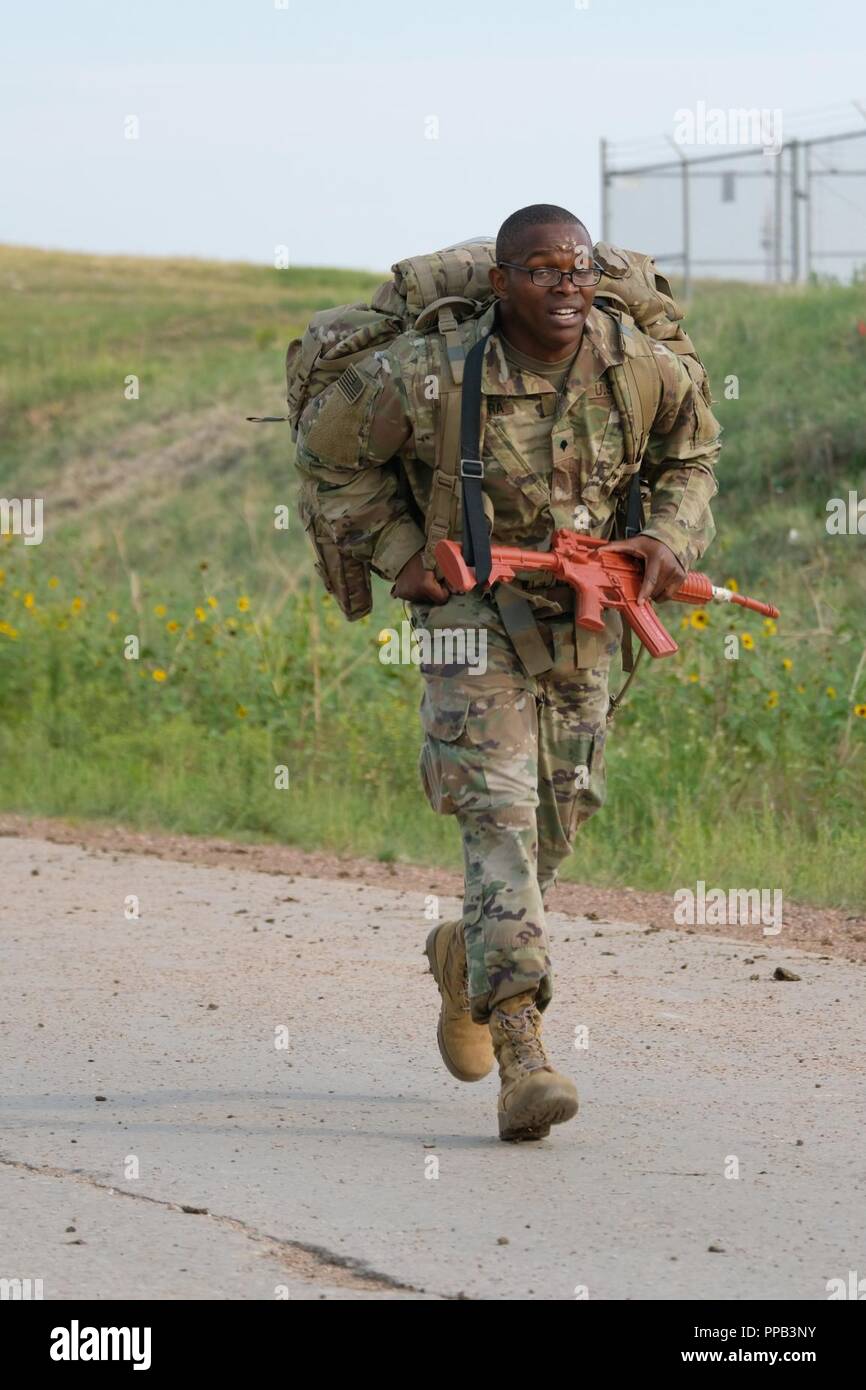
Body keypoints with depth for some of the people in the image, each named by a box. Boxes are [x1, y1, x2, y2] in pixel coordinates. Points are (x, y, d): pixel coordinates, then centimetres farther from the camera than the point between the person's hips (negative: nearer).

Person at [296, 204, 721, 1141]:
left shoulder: (641, 370, -9)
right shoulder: (430, 377, -18)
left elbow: (691, 454, 12)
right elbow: (330, 449, -2)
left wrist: (672, 538, -5)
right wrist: (398, 554, -6)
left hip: (585, 618, 4)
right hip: (473, 612, -4)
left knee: (558, 818, 13)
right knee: (498, 816, -16)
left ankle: (467, 956, 44)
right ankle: (521, 1055, -24)